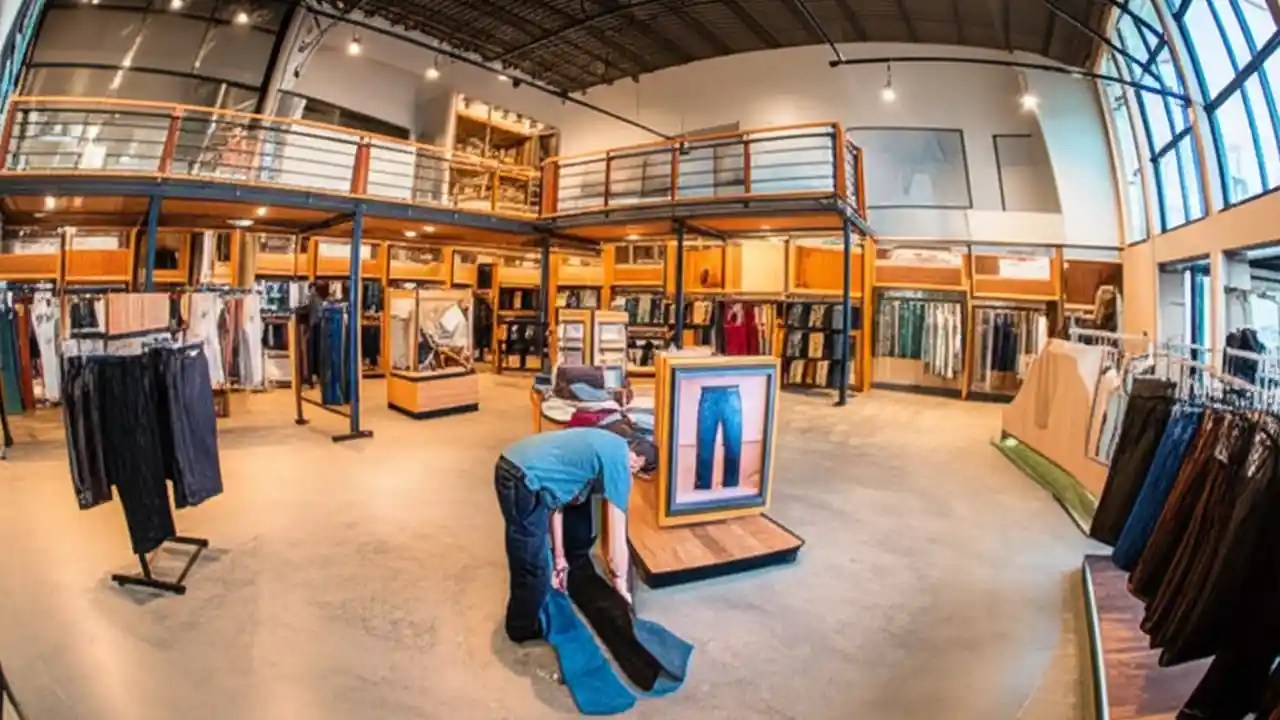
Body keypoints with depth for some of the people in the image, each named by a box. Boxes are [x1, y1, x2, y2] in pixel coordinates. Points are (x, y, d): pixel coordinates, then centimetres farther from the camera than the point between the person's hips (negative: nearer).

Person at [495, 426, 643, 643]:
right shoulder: (618, 465, -6)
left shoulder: (603, 445, 19)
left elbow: (556, 499, 20)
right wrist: (621, 587, 11)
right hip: (521, 482, -10)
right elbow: (617, 546, -5)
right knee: (535, 569, 7)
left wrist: (559, 556, 22)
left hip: (512, 464, 10)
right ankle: (523, 629, 30)